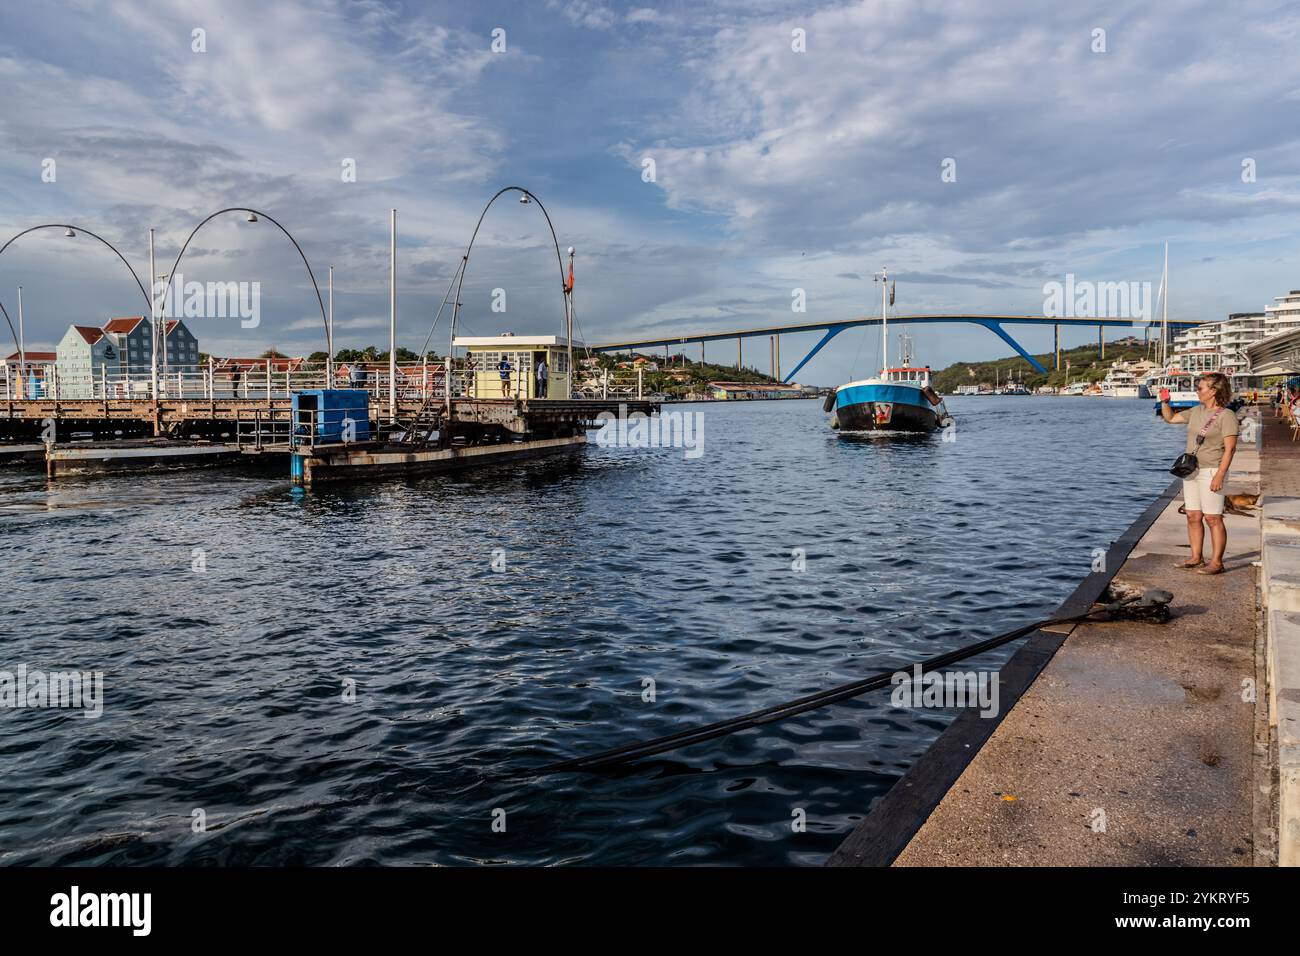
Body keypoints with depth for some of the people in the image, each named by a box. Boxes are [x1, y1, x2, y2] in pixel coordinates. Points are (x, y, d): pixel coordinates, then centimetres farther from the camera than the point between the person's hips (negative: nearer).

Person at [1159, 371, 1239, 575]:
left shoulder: (1226, 415, -11)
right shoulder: (1196, 412, 12)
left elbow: (1230, 448, -15)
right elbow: (1170, 418, 25)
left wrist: (1220, 475, -20)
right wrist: (1165, 402, 8)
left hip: (1211, 471, -8)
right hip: (1191, 471, 8)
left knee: (1213, 518, -5)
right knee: (1193, 517, 9)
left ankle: (1216, 562, 0)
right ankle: (1196, 558, 18)